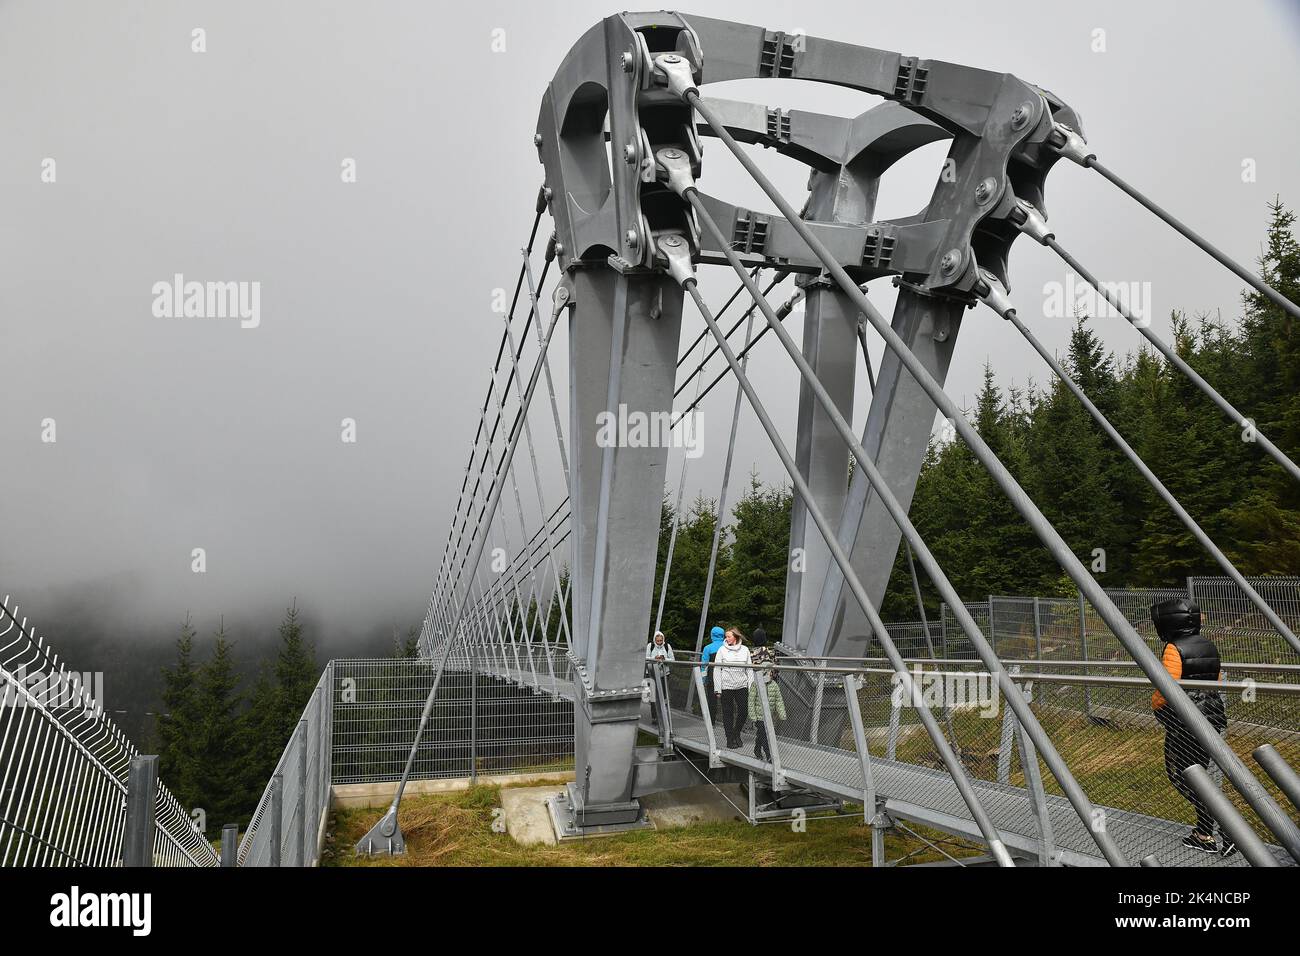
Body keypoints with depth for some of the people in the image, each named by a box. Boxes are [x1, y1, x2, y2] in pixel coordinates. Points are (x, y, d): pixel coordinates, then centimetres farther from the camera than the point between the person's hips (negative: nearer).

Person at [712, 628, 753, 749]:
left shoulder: (745, 649, 5)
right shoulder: (722, 650, -1)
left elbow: (749, 669, 8)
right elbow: (717, 670, -1)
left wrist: (751, 686, 2)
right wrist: (717, 689, -5)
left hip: (742, 686, 2)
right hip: (726, 686, -2)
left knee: (743, 712, 4)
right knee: (728, 714, 3)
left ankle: (737, 734, 27)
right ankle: (730, 739, 16)